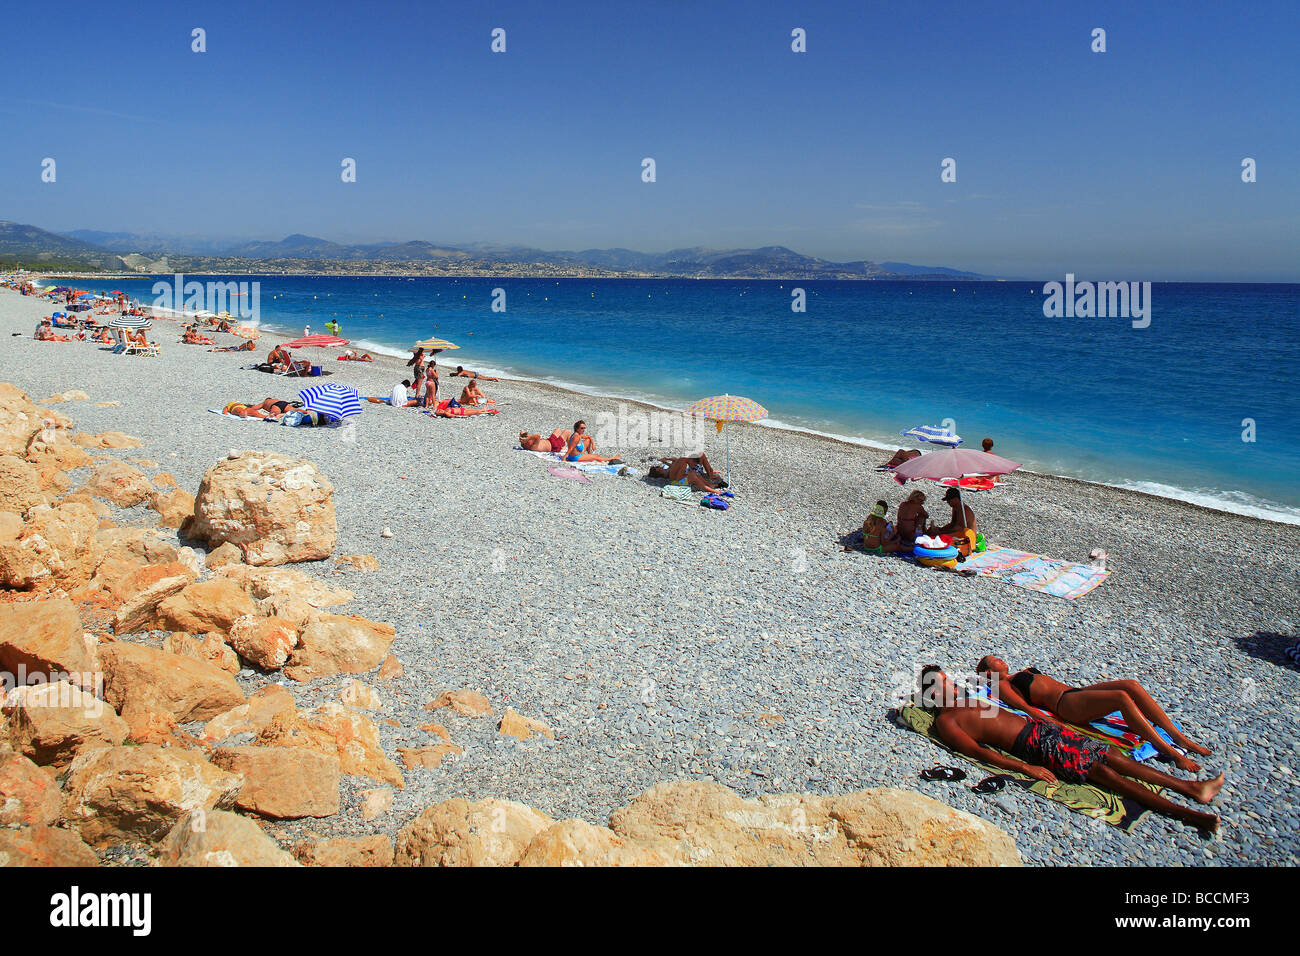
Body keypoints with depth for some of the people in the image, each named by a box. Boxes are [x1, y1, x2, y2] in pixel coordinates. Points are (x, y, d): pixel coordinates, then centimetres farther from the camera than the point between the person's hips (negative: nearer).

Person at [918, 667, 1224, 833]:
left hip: (1036, 725, 9)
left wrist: (1041, 719, 26)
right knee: (1101, 770, -17)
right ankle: (1185, 813, -20)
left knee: (1110, 755, 0)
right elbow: (978, 752, -17)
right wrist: (1025, 768, -24)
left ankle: (1188, 786, 1)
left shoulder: (964, 699, 21)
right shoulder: (945, 721, -7)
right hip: (1031, 745, -9)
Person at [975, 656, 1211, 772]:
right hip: (1064, 703, -9)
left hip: (1076, 691, 9)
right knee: (1121, 697, -29)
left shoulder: (1023, 673, 33)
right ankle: (1171, 753, -30)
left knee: (1132, 685, -13)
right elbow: (1026, 706, -7)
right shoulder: (1002, 685, 6)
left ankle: (1180, 738, -15)